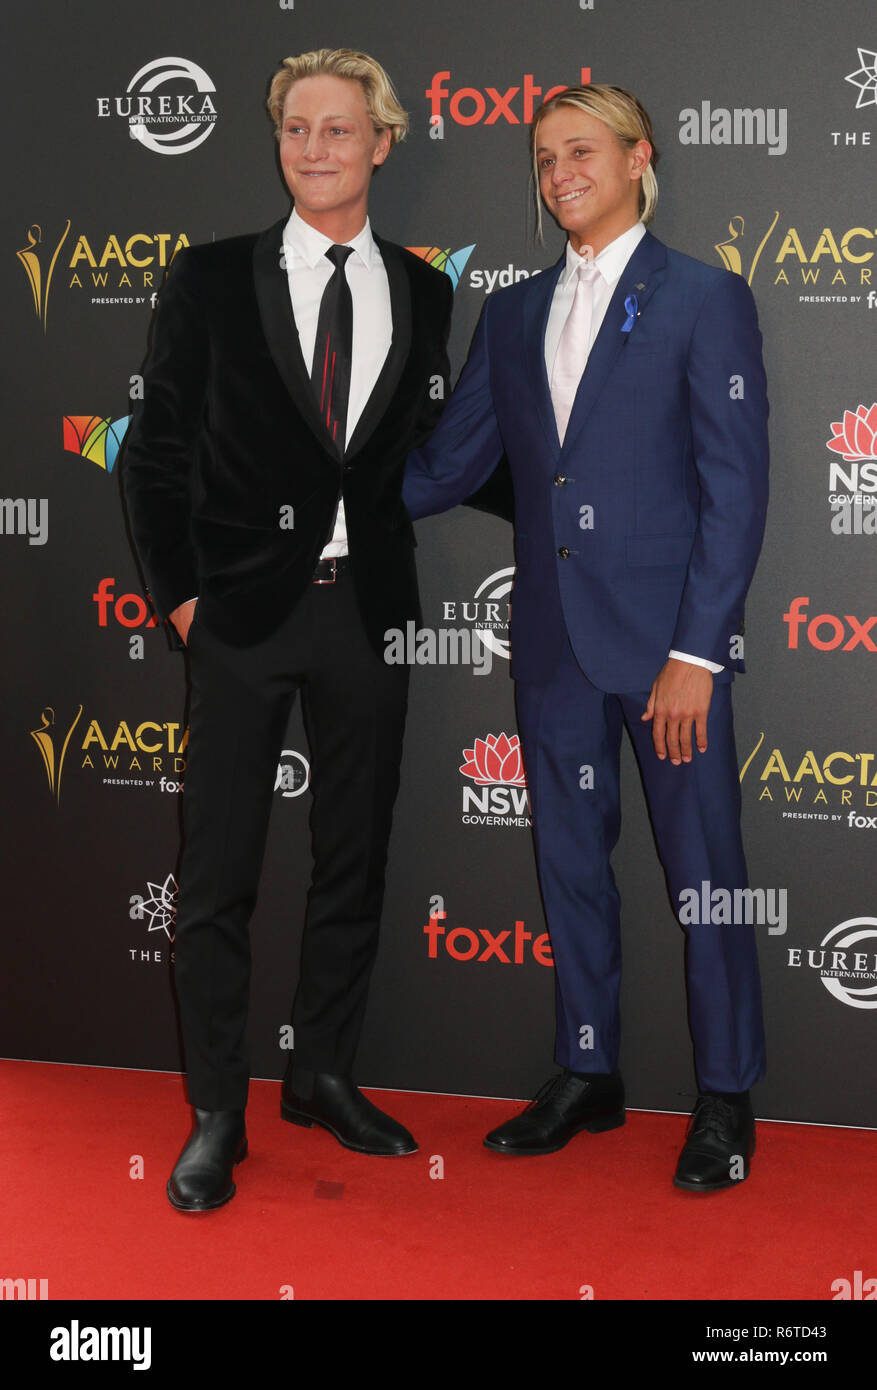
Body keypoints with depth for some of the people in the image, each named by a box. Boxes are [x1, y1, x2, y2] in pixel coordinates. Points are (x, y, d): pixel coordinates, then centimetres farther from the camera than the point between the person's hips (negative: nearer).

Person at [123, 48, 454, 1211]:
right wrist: (179, 591, -5)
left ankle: (326, 1074, 30)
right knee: (219, 872, 2)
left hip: (371, 609, 3)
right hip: (245, 606, -2)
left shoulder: (423, 294, 7)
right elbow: (157, 450, 1)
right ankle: (217, 1114, 15)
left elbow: (429, 450, 13)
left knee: (355, 857, 12)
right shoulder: (211, 280, 0)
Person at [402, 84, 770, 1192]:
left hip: (666, 638, -5)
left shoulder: (705, 299, -2)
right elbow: (448, 465, 14)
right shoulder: (513, 312, 13)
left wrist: (696, 650, -14)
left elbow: (735, 487, -8)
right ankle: (587, 1077, 28)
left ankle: (725, 1098, 18)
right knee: (570, 862, 13)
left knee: (703, 869, 2)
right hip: (554, 639, 5)